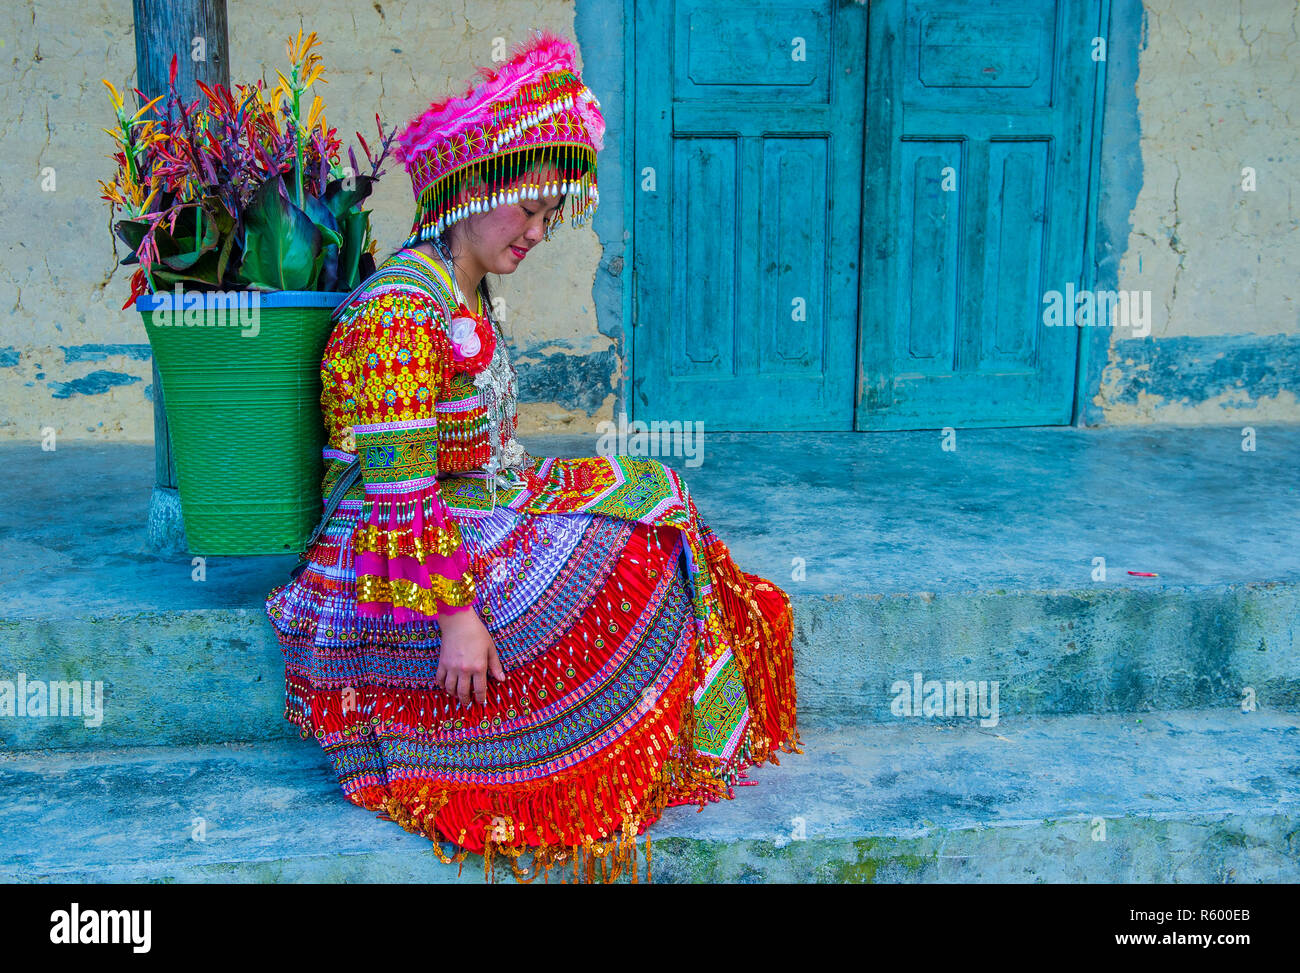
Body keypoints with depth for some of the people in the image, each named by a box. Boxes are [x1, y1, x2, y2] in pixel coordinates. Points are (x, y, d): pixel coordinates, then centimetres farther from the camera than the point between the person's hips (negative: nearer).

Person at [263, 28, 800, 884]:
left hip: (487, 517, 10)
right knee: (618, 574, -14)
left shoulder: (464, 299, 11)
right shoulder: (402, 310, -22)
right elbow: (401, 493, -26)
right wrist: (454, 615, -26)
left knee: (644, 500, 7)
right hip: (399, 564, -10)